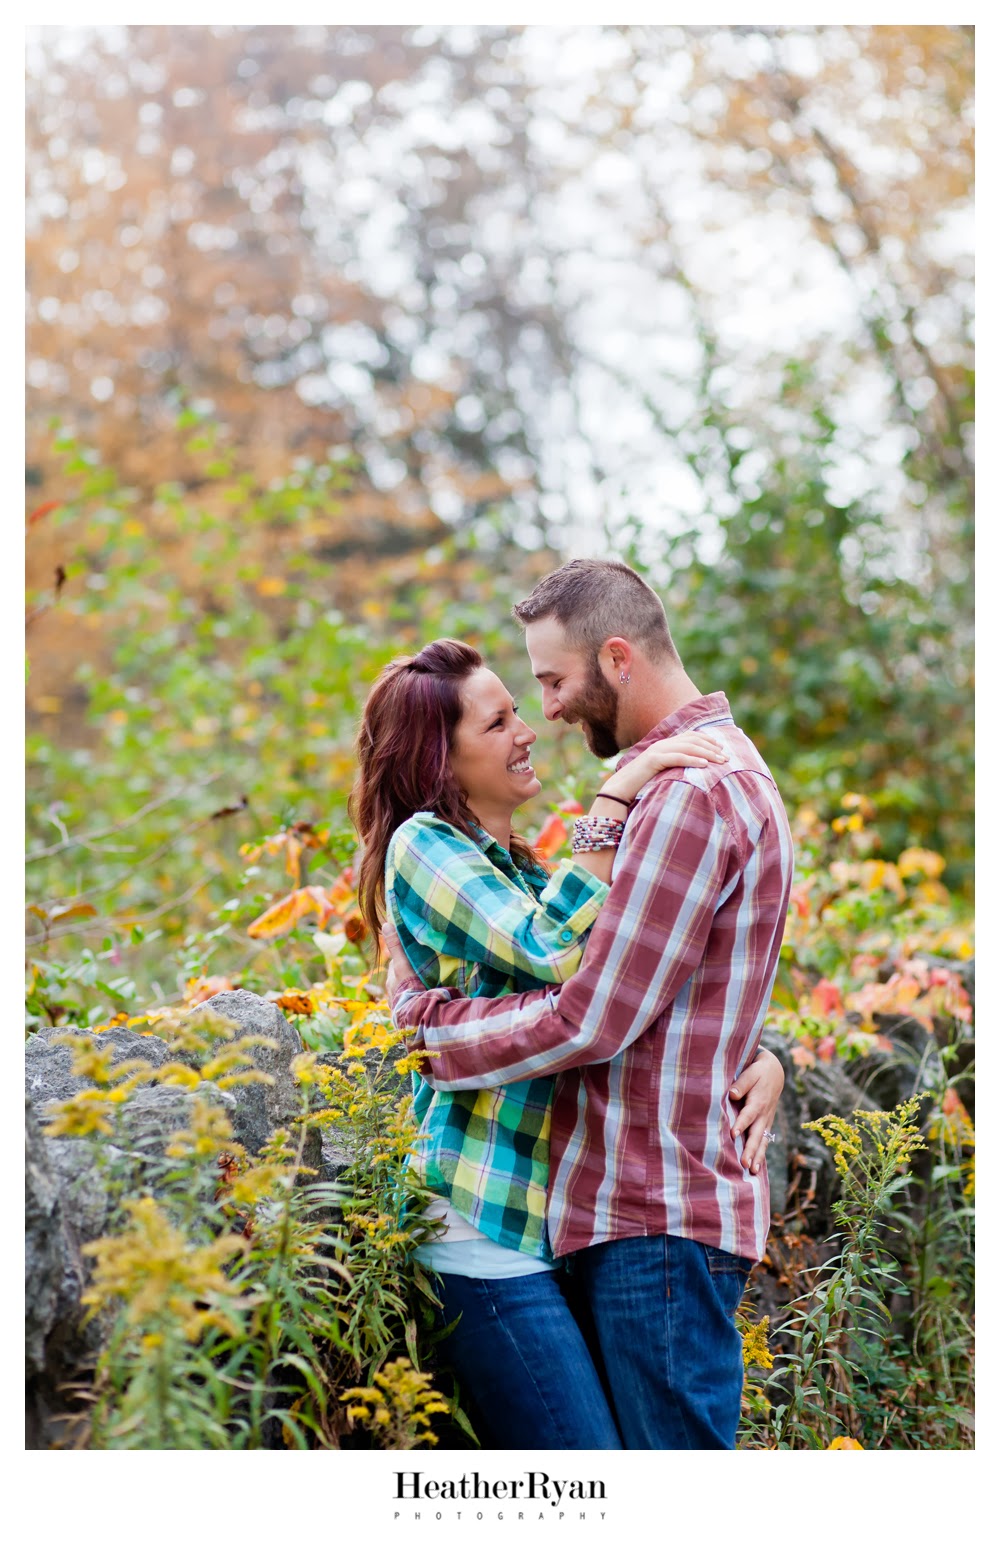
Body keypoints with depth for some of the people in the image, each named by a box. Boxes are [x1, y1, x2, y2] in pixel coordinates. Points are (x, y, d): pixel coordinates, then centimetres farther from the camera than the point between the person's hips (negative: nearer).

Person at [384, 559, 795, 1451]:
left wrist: (424, 1017, -9)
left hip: (660, 1213, -10)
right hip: (641, 1199, 10)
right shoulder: (718, 771, 18)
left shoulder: (693, 795, -18)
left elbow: (591, 1021, -20)